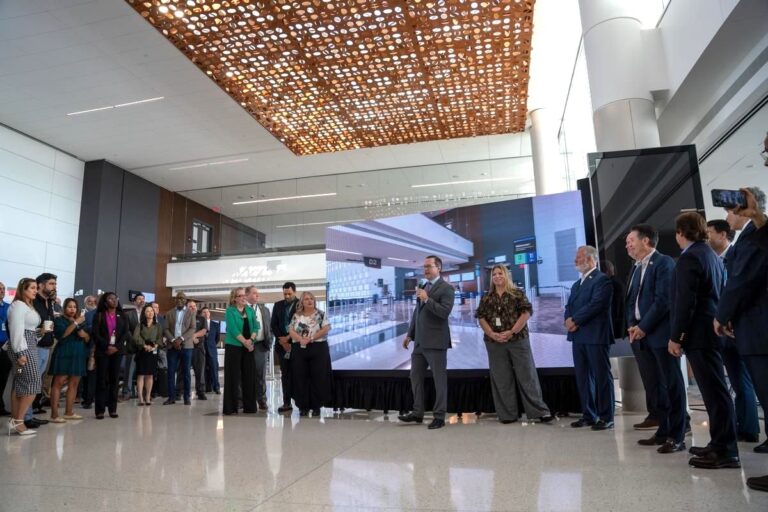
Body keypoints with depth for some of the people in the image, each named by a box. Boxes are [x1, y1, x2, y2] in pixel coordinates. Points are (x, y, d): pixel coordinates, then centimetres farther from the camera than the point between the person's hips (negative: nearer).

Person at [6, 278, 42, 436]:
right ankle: (18, 421, -4)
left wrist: (39, 331, 4)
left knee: (20, 385, 8)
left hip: (29, 347, 10)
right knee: (33, 383, -9)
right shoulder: (18, 305, -10)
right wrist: (20, 353, -20)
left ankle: (15, 421, 11)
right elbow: (17, 330, -17)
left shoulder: (29, 306, 19)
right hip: (22, 348, -10)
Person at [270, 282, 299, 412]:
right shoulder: (278, 305, 12)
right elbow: (273, 325, 7)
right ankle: (286, 403, 9)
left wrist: (289, 338, -9)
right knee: (285, 374, 6)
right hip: (282, 344, 4)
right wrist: (282, 341, -4)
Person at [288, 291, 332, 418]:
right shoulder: (296, 316, 9)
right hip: (300, 350, 2)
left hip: (318, 349, -2)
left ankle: (316, 406, 9)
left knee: (318, 377, 0)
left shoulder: (321, 314, 2)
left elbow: (326, 329, -9)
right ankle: (303, 406, 13)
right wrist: (301, 339, -18)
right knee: (300, 378, 3)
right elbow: (291, 331, 0)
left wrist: (310, 338, -15)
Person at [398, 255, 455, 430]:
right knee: (415, 377, 11)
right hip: (419, 341, 8)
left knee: (439, 380, 3)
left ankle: (439, 417, 12)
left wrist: (427, 299, -22)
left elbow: (445, 312, -21)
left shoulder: (446, 288, -8)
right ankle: (417, 413, 21)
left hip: (435, 342, -7)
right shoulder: (422, 286, 15)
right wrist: (410, 334, 18)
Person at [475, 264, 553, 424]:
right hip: (494, 343, 3)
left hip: (518, 340, -3)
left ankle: (540, 411, 7)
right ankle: (507, 414, 15)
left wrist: (512, 332, -14)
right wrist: (492, 334, -10)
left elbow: (526, 312, -6)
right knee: (501, 379, 6)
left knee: (527, 376, 0)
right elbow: (481, 317, 6)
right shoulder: (486, 298, 10)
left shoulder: (517, 293, 2)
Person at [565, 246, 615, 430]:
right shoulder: (576, 285, 20)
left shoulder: (602, 280, -7)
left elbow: (595, 305, -17)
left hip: (596, 336, -8)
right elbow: (569, 306, 14)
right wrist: (569, 320, -7)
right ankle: (588, 415, 19)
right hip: (578, 337, 8)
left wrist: (575, 320, -12)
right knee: (582, 378, 11)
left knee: (602, 376, 0)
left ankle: (606, 417, 8)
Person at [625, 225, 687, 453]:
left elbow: (663, 299, -16)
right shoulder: (636, 268, 17)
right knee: (655, 386, 13)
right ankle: (663, 431, 22)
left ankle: (677, 437, 6)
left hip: (661, 333, -8)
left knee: (672, 384, 0)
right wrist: (632, 325, 2)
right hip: (643, 336, 8)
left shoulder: (664, 262, -8)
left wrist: (643, 327, -15)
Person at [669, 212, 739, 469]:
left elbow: (685, 301, -20)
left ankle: (726, 451, 4)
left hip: (699, 333, -10)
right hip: (711, 329, 10)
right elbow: (715, 294, 18)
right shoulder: (712, 255, 15)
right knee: (715, 390, 14)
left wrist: (675, 336, -14)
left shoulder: (689, 258, -15)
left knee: (714, 391, -4)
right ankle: (720, 444, 24)